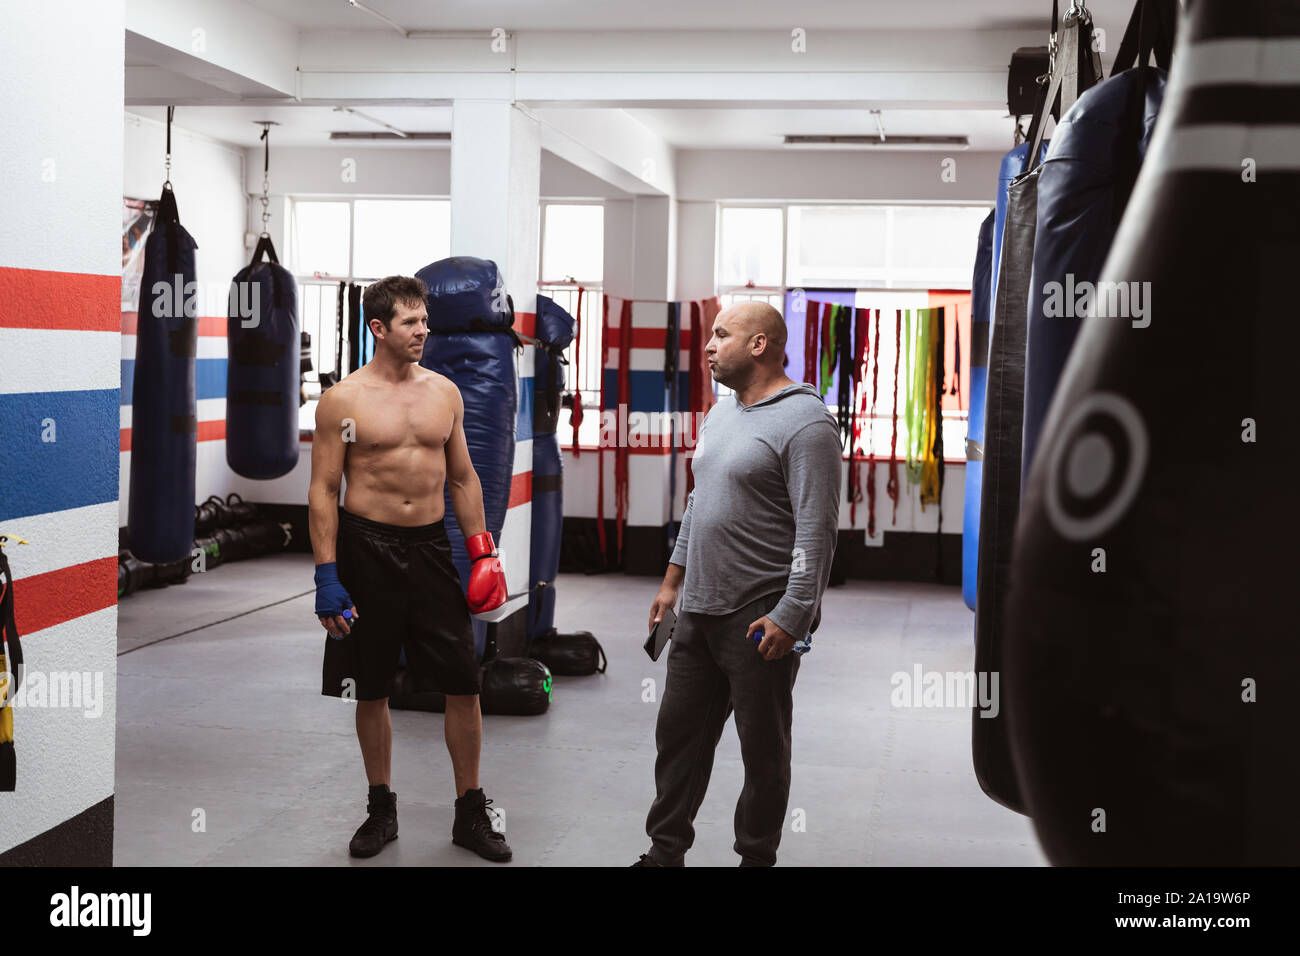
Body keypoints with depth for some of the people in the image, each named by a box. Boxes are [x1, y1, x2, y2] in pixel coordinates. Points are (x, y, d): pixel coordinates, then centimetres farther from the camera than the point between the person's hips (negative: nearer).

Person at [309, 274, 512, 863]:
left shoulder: (445, 391, 7)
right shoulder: (343, 400, -5)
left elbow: (463, 479, 13)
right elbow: (323, 490, -5)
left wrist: (483, 553, 7)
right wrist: (326, 576, -11)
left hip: (431, 546, 3)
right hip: (367, 548, -3)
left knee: (463, 683, 1)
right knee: (371, 689, 7)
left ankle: (471, 813, 15)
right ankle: (381, 809, 24)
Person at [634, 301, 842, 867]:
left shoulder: (805, 422, -14)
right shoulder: (720, 415, 15)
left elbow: (816, 530, -18)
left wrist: (790, 615, -22)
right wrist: (672, 582, 20)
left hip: (760, 621, -8)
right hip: (699, 613, 8)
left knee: (763, 749, 5)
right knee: (678, 733, 13)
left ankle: (757, 857, 19)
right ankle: (665, 853, 24)